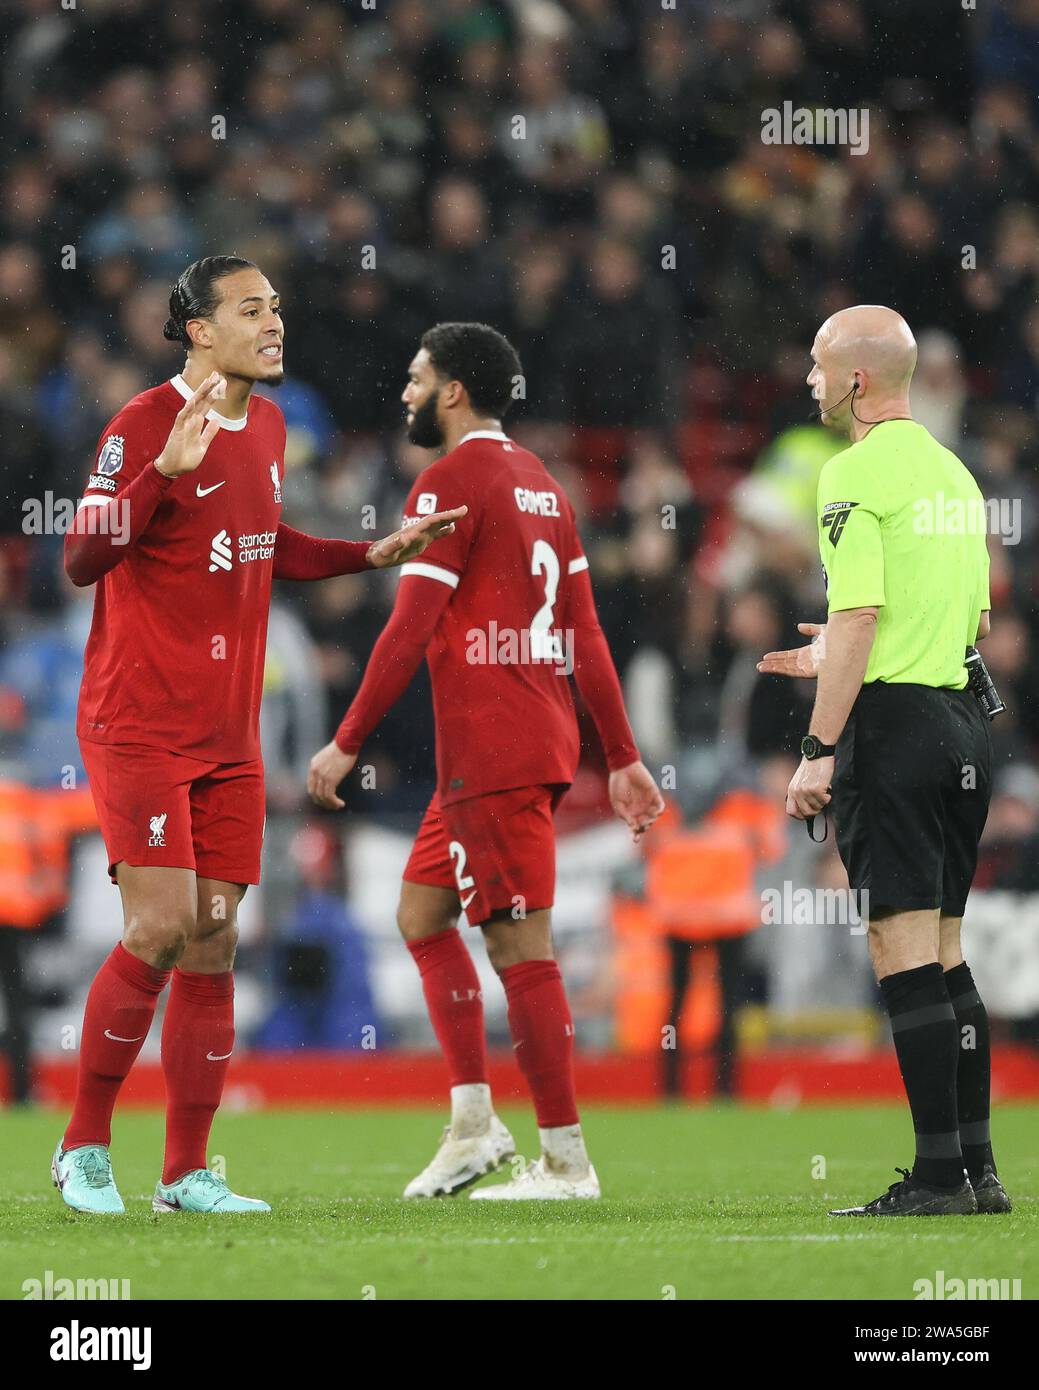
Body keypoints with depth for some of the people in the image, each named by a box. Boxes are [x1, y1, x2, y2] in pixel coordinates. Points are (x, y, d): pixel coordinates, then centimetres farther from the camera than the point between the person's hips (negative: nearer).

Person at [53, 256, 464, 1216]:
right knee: (160, 929, -14)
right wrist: (166, 470, -31)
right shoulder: (144, 425, -13)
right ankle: (84, 1146, 1)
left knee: (215, 942, 4)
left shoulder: (268, 426, 11)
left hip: (229, 734, 7)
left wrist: (375, 554, 17)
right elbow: (81, 560, -20)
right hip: (138, 726, -7)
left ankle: (187, 1173, 9)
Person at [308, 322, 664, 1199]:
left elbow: (410, 631, -15)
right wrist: (622, 758, 17)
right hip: (543, 742, 10)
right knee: (422, 912, 16)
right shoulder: (540, 483, 17)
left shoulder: (451, 481, -10)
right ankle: (473, 1119, 11)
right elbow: (586, 632, 17)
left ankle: (566, 1161, -5)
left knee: (521, 947, -6)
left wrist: (348, 744, -10)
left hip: (491, 755, -10)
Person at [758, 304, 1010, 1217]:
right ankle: (977, 1168, 11)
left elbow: (859, 616, -18)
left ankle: (939, 1175, -10)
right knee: (945, 953, 12)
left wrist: (820, 750, -17)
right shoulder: (954, 473, 15)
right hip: (962, 719, 8)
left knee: (904, 953, -7)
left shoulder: (856, 475, -11)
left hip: (891, 727, -8)